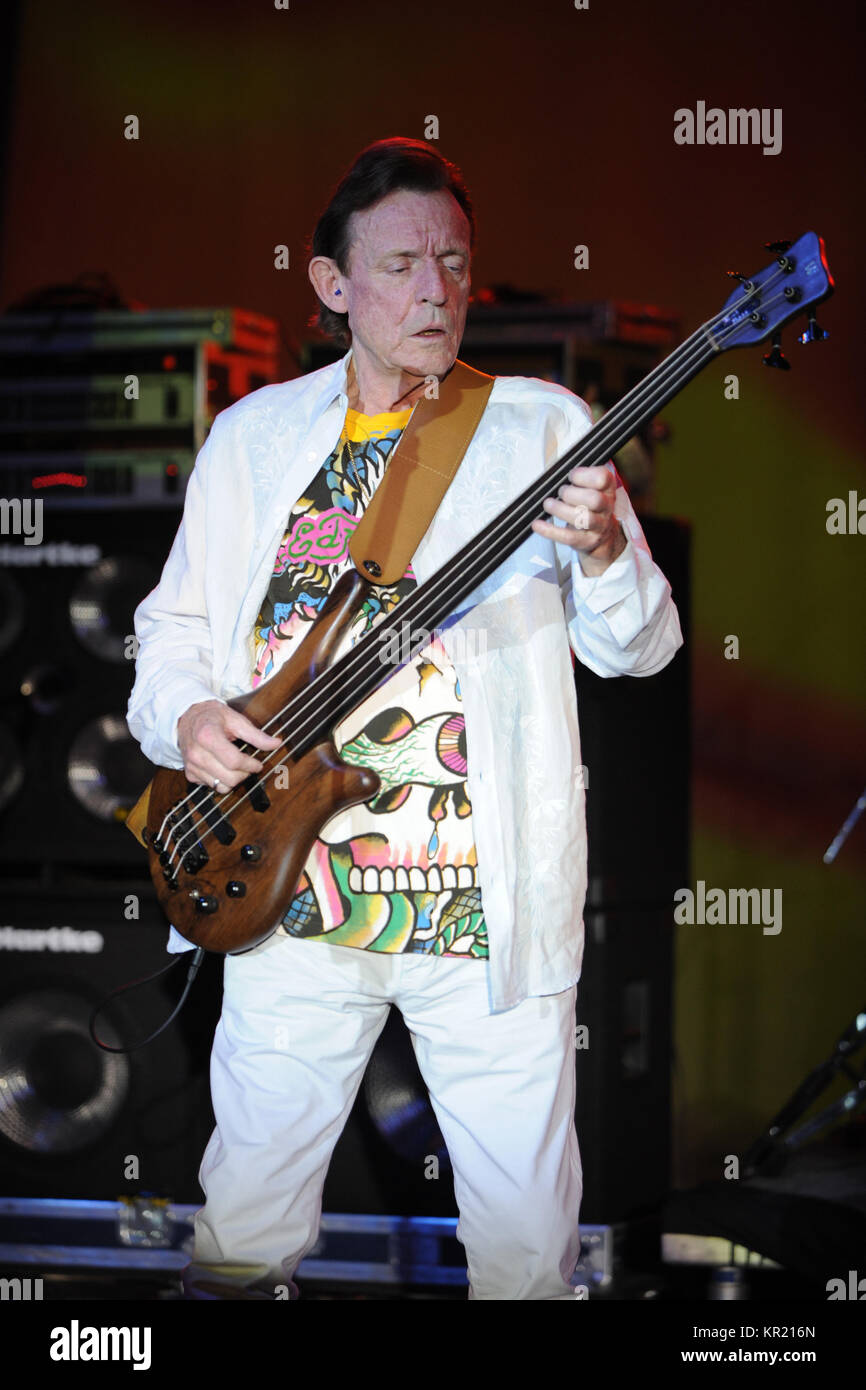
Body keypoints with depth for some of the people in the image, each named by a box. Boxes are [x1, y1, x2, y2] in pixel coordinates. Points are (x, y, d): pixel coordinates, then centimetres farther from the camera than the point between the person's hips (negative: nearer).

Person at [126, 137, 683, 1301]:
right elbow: (176, 617, 17)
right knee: (251, 1199, 10)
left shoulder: (540, 425, 2)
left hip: (489, 900, -2)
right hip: (290, 889, 2)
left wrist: (603, 555, -23)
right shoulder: (254, 436, 10)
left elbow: (638, 648, -2)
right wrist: (182, 715, -5)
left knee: (527, 1227, 2)